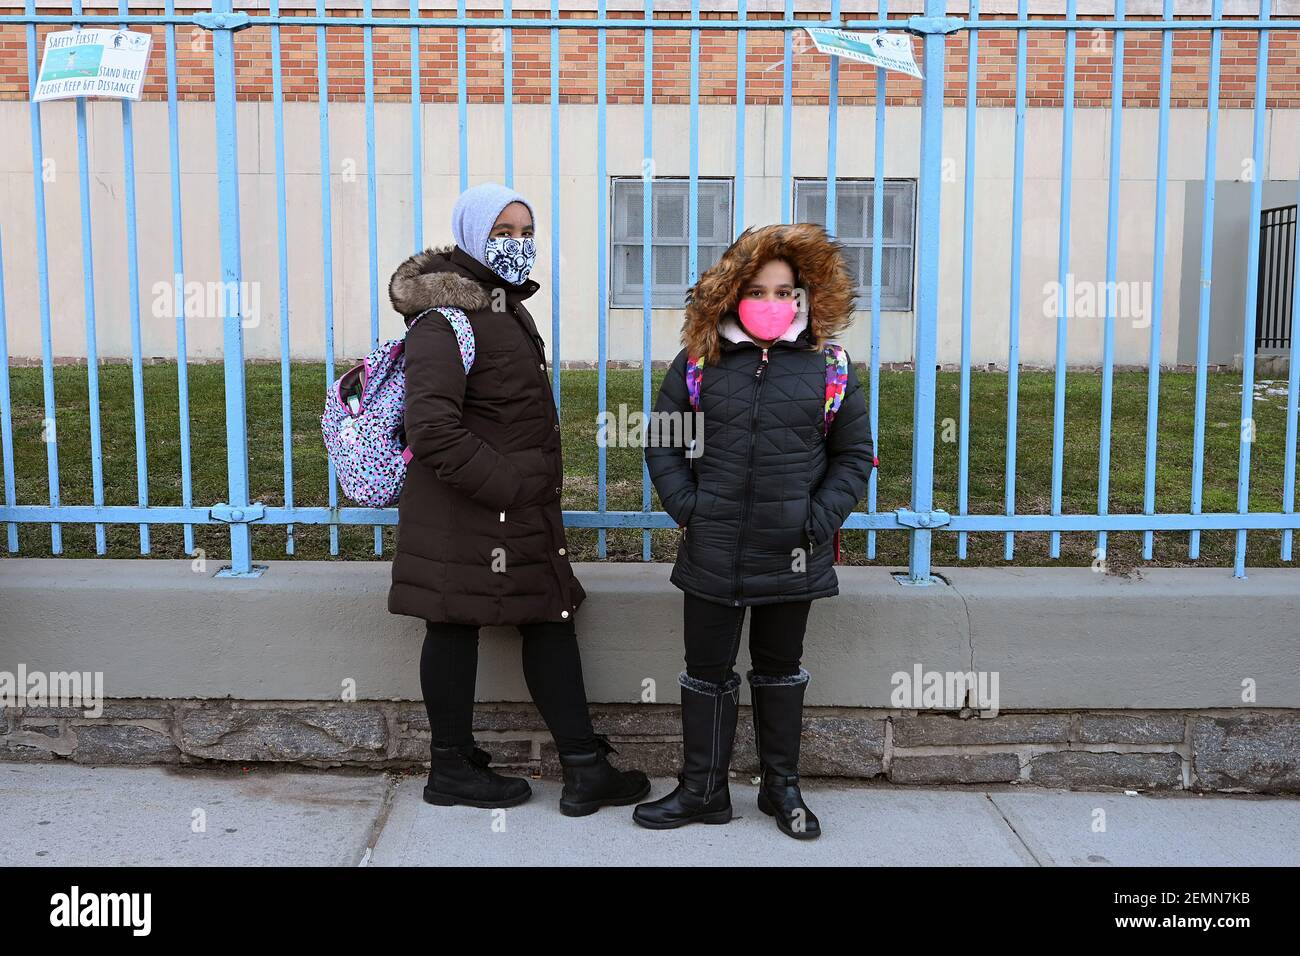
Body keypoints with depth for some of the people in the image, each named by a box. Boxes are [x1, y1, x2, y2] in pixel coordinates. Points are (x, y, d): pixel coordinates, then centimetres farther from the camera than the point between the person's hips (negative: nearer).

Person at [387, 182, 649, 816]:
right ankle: (452, 770, 20)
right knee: (455, 624, 4)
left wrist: (537, 487, 17)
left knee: (551, 618, 9)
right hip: (464, 510, -10)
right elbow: (431, 429, -25)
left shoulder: (505, 305, 16)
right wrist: (508, 486, -23)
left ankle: (584, 768, 17)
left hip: (519, 506, 10)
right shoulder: (447, 319, -16)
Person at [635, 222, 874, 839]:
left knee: (780, 671, 15)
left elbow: (854, 453, 6)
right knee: (707, 671, 10)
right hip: (712, 551, 1)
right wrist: (686, 506, -6)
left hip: (791, 555, 0)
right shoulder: (699, 360, 1)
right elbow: (661, 441, 6)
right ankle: (703, 791, 27)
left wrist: (820, 518, -6)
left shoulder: (829, 365, 1)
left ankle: (782, 787, 32)